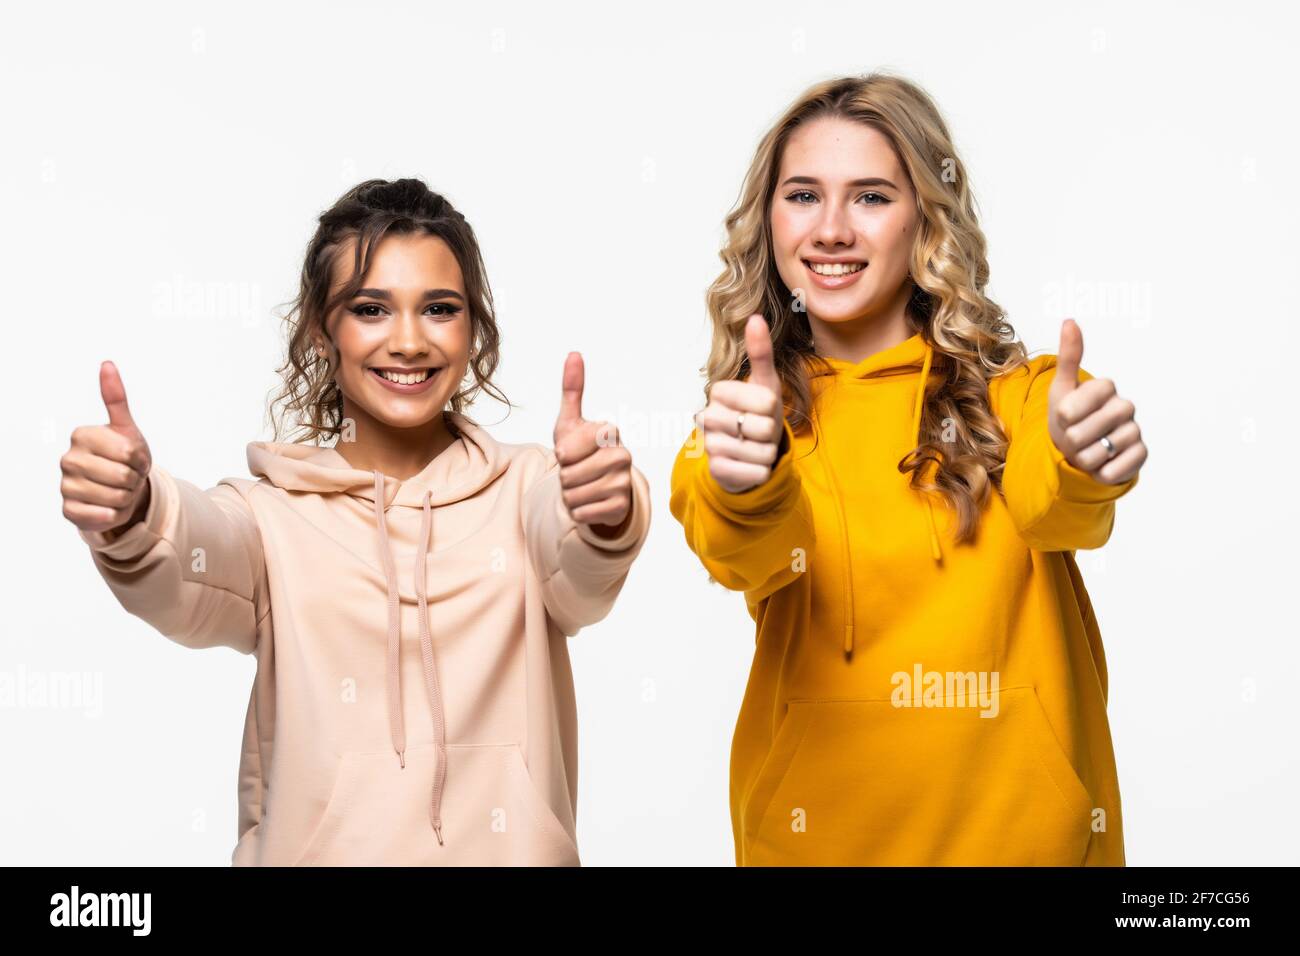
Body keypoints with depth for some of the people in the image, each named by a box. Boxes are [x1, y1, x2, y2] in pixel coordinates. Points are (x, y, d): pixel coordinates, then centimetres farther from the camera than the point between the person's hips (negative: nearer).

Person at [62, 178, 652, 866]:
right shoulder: (271, 511, 6)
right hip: (312, 847, 0)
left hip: (507, 848, 0)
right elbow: (189, 583, -13)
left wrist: (604, 514, -35)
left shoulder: (526, 489, 5)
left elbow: (578, 577, -14)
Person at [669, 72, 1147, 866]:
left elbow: (1058, 512, -24)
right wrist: (745, 481, -42)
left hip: (1025, 827, 0)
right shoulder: (752, 414, -1)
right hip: (812, 829, 1)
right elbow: (739, 553, -21)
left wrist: (1075, 464, -46)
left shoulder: (1015, 396, -4)